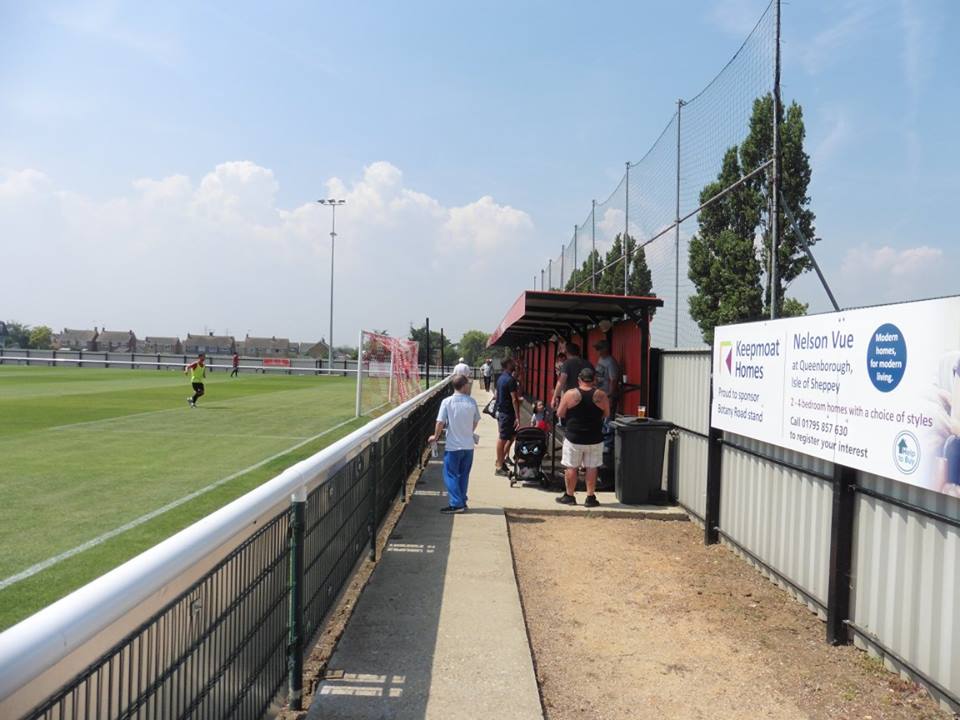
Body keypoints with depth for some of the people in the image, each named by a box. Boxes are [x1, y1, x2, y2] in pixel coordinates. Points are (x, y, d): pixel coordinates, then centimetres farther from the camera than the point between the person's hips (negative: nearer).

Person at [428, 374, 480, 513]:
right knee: (463, 475, 16)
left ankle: (456, 504, 1)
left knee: (450, 475, 5)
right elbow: (475, 422, 7)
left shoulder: (447, 402, -11)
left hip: (453, 446, -4)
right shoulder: (472, 402, -3)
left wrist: (435, 436, 6)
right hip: (468, 445, 4)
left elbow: (440, 422, -11)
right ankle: (462, 502, 21)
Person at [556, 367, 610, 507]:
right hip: (595, 439, 1)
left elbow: (560, 414, -3)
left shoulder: (570, 394, -10)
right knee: (591, 468, 9)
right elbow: (606, 414, 7)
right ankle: (590, 497, 12)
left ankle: (569, 496, 18)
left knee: (571, 467, 9)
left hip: (574, 438, -1)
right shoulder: (601, 395, -5)